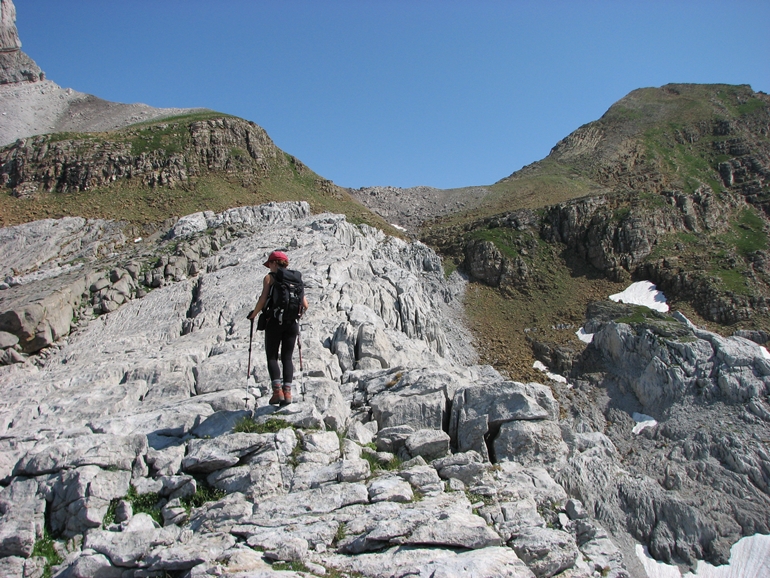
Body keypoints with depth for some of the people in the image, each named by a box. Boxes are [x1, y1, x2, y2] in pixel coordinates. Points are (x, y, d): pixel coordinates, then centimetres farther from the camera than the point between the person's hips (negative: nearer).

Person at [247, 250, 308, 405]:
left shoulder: (270, 278, 1)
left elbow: (263, 300, -8)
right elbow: (305, 305, 9)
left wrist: (253, 314, 9)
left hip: (275, 321, -4)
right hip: (292, 323, 4)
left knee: (272, 357, 3)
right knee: (287, 357, 8)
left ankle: (277, 391, -10)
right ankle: (287, 393, -1)